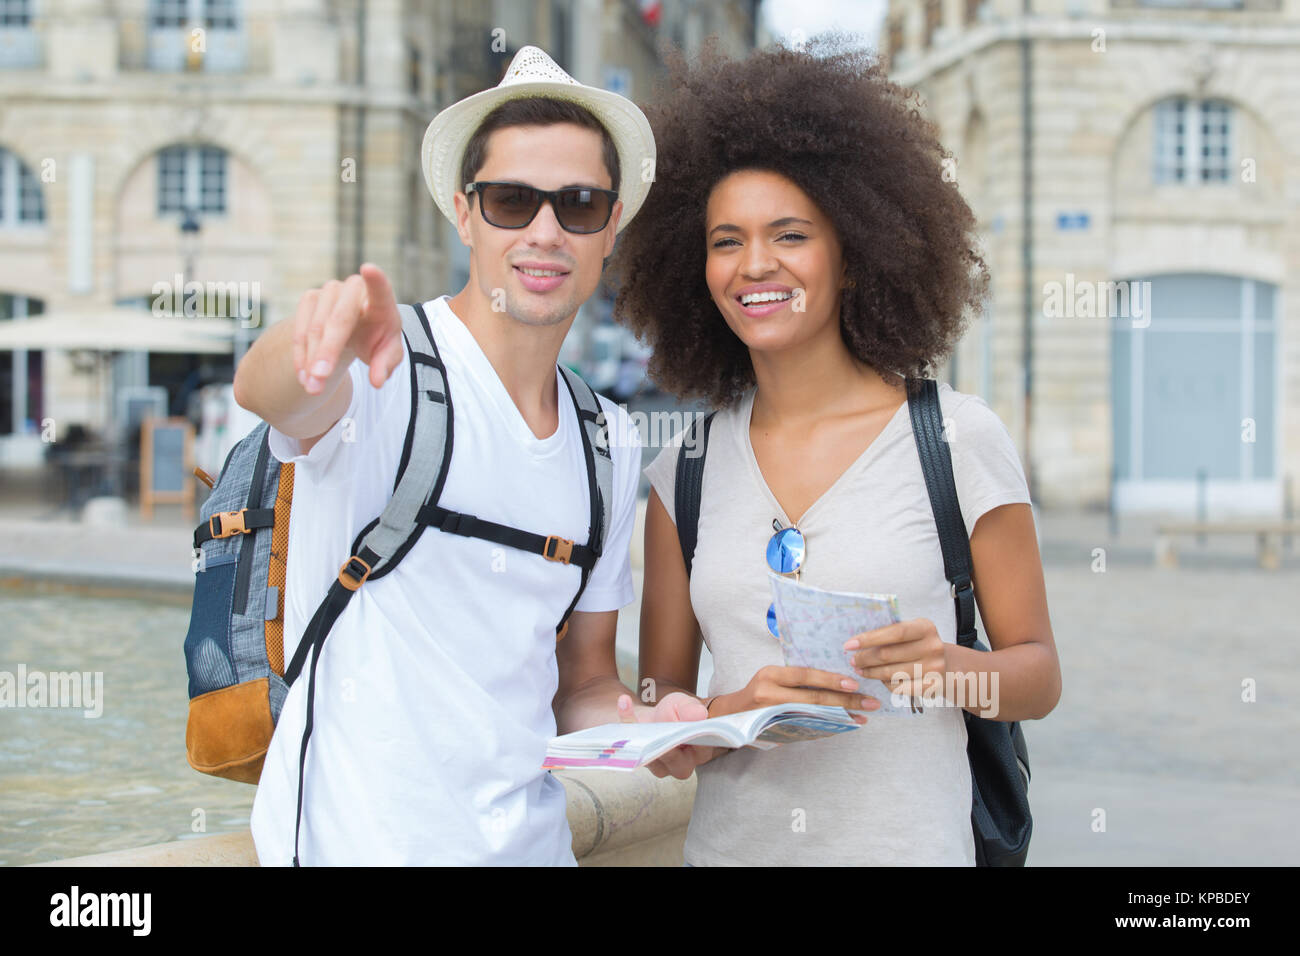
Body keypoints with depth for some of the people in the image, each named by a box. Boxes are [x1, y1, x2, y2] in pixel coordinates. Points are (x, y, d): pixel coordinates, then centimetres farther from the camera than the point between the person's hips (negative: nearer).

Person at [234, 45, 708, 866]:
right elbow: (265, 391, -33)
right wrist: (325, 335, -54)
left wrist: (637, 721, -6)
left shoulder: (610, 444, 8)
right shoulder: (389, 368, -10)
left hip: (530, 840, 6)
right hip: (354, 841, -5)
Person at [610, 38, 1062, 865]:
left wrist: (948, 668, -19)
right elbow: (658, 697, 5)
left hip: (907, 843, -2)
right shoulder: (687, 470, 2)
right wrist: (736, 710, -15)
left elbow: (1039, 676, 0)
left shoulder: (959, 438, -5)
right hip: (730, 841, 2)